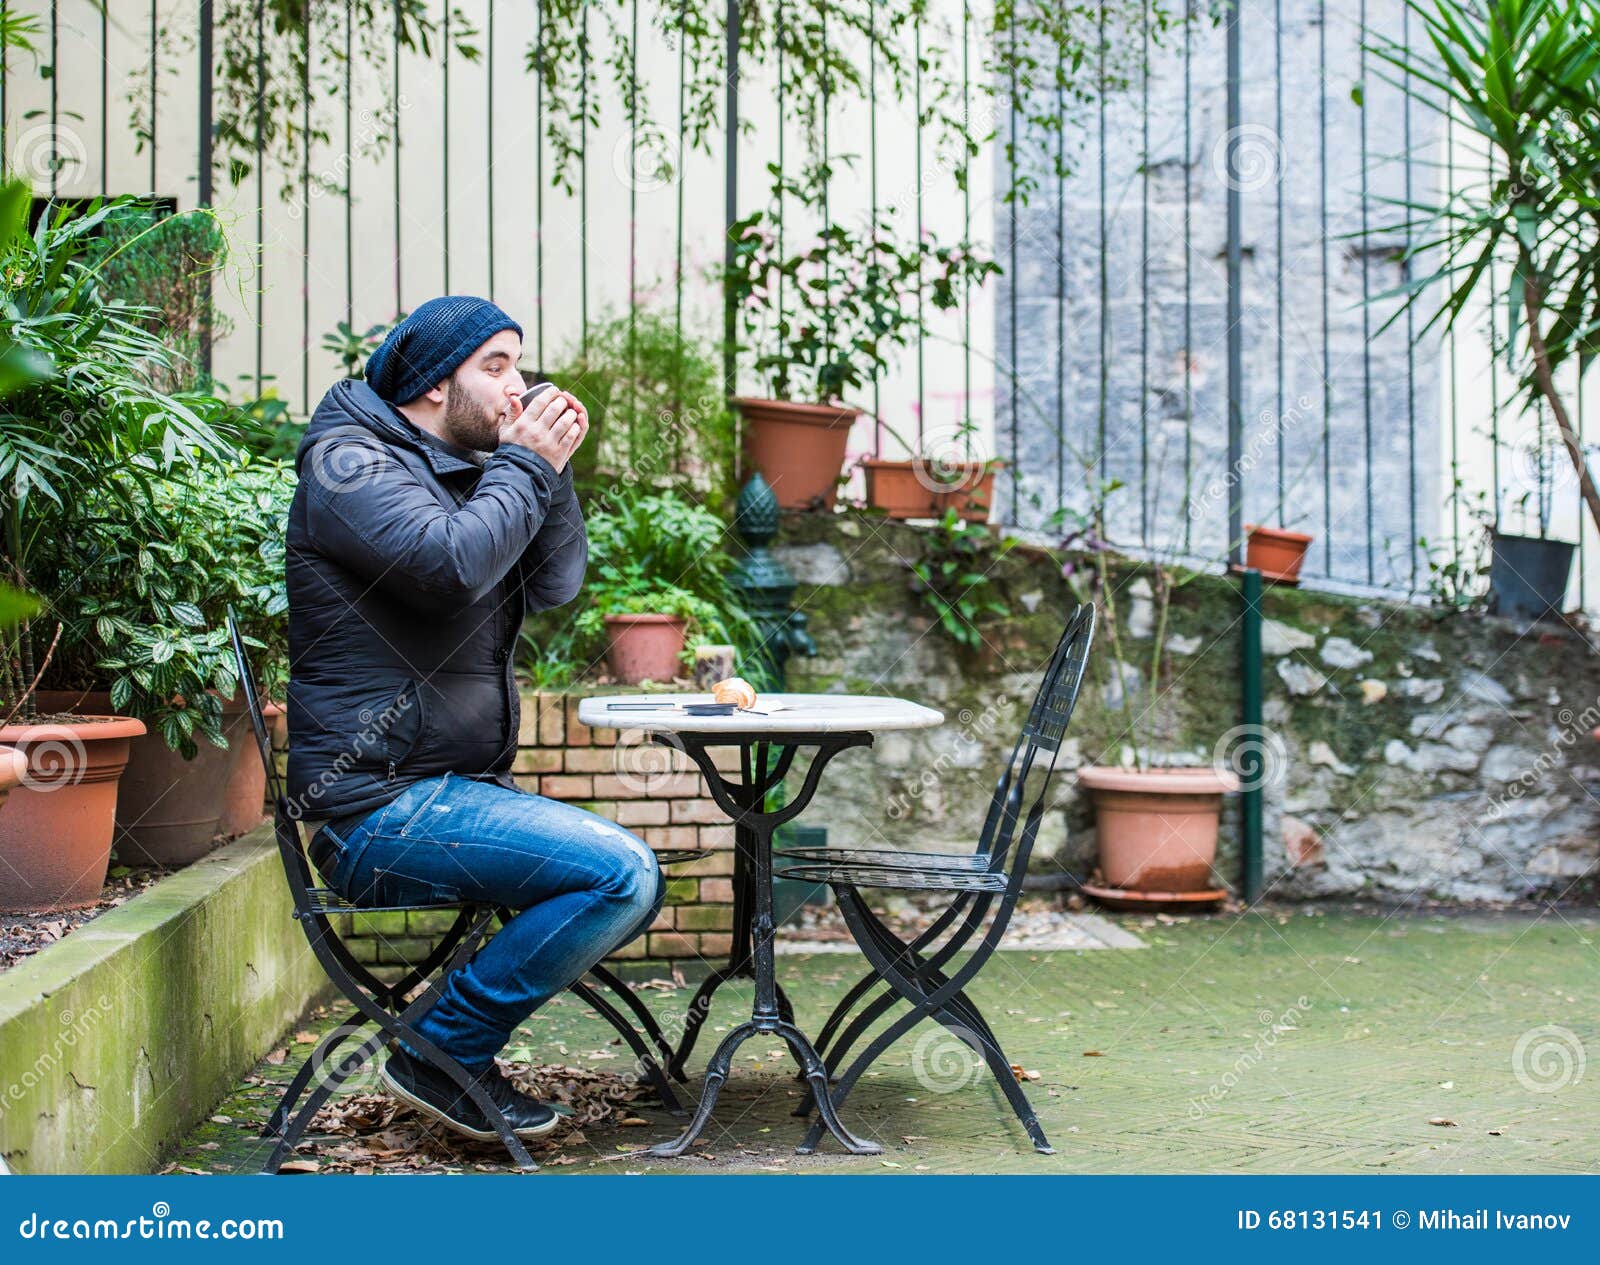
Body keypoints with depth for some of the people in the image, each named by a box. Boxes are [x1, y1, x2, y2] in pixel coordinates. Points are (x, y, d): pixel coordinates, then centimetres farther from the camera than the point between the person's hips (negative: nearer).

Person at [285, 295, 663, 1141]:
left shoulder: (456, 470, 21)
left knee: (632, 886, 8)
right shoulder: (352, 465, -8)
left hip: (455, 787, 10)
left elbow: (557, 585, 13)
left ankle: (453, 1039, 8)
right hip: (379, 807, -10)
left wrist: (551, 471, 1)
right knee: (621, 873, -21)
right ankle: (444, 1053, -9)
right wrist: (525, 466, -12)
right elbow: (453, 563, -26)